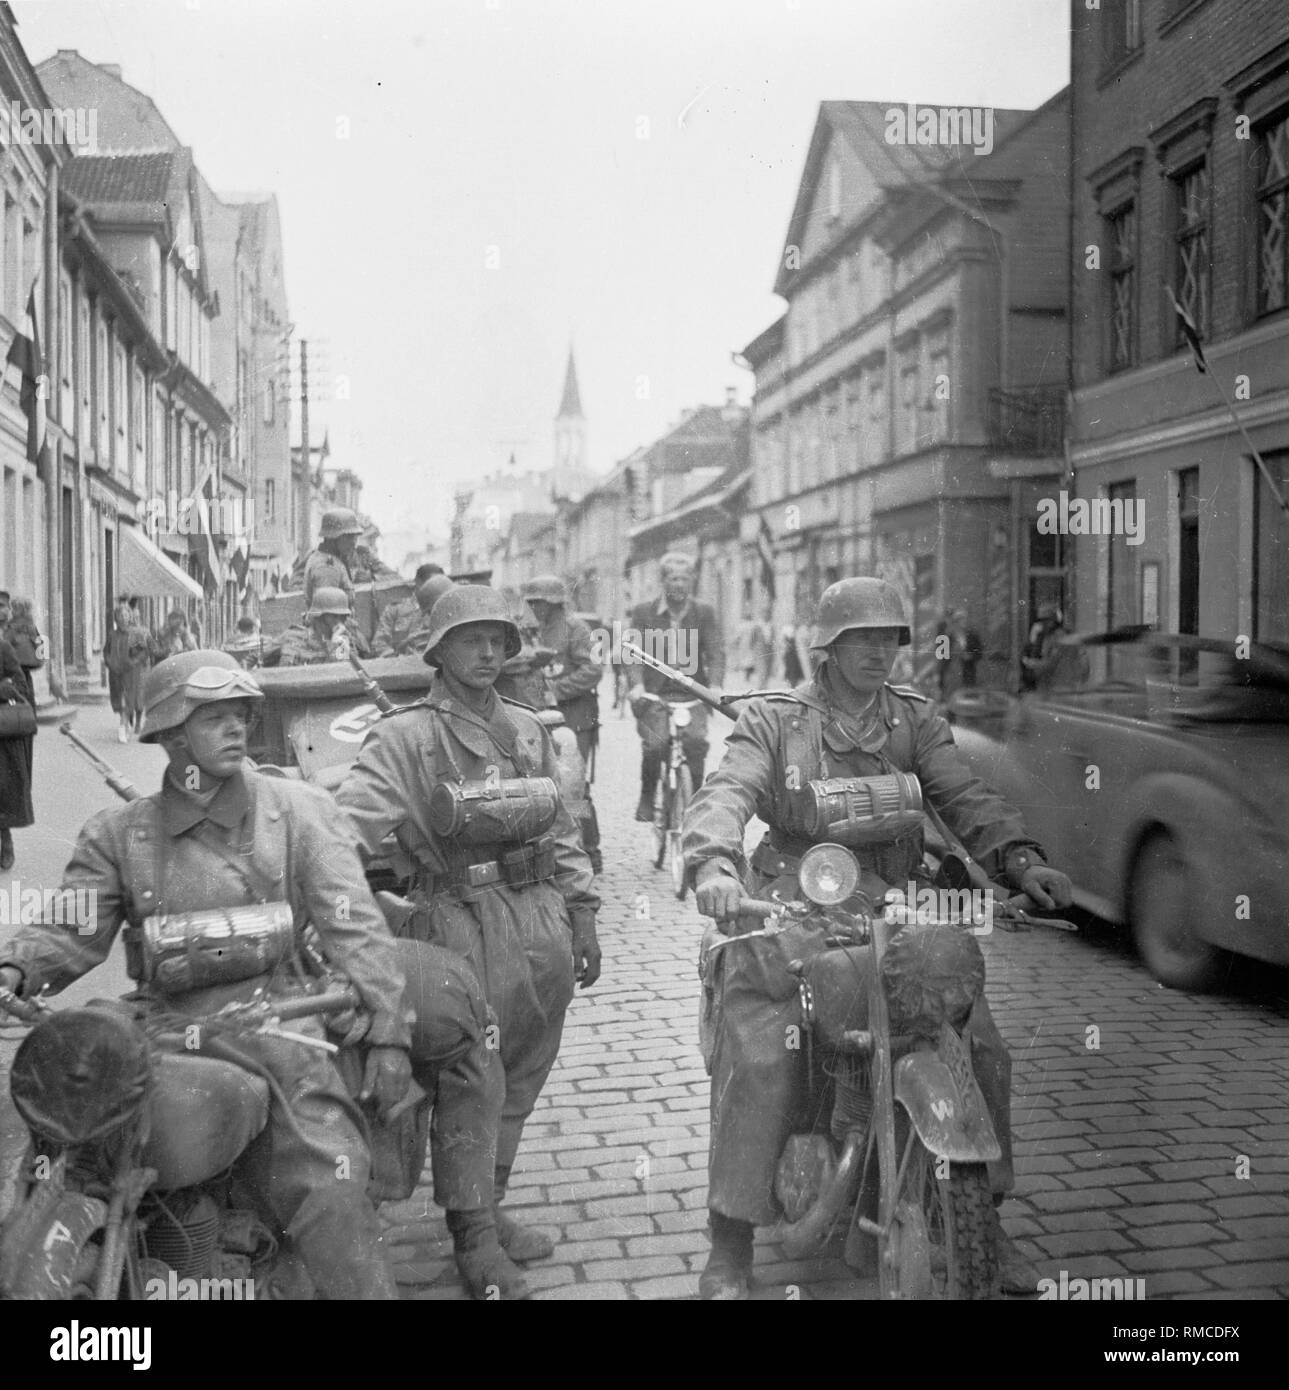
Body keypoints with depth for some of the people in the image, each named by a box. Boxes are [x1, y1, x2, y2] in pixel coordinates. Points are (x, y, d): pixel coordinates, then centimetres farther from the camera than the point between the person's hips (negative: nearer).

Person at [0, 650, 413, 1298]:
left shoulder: (295, 807, 7)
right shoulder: (118, 833, 12)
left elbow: (353, 923, 1)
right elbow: (72, 929, 5)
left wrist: (386, 1033, -6)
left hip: (273, 1022, -2)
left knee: (329, 1192, -19)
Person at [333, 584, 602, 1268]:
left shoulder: (528, 729, 14)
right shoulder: (406, 735, -7)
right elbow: (351, 819, -21)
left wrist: (582, 914, 14)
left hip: (545, 925, 6)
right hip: (468, 927, -6)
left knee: (521, 1080, 16)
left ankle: (488, 1208, 34)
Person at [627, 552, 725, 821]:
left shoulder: (704, 612, 11)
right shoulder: (643, 612, 8)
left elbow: (715, 651, 0)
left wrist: (715, 685, -18)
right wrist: (637, 684, -20)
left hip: (692, 695, 1)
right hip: (653, 696, -1)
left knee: (697, 740, -21)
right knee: (653, 744, -19)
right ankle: (647, 797, 5)